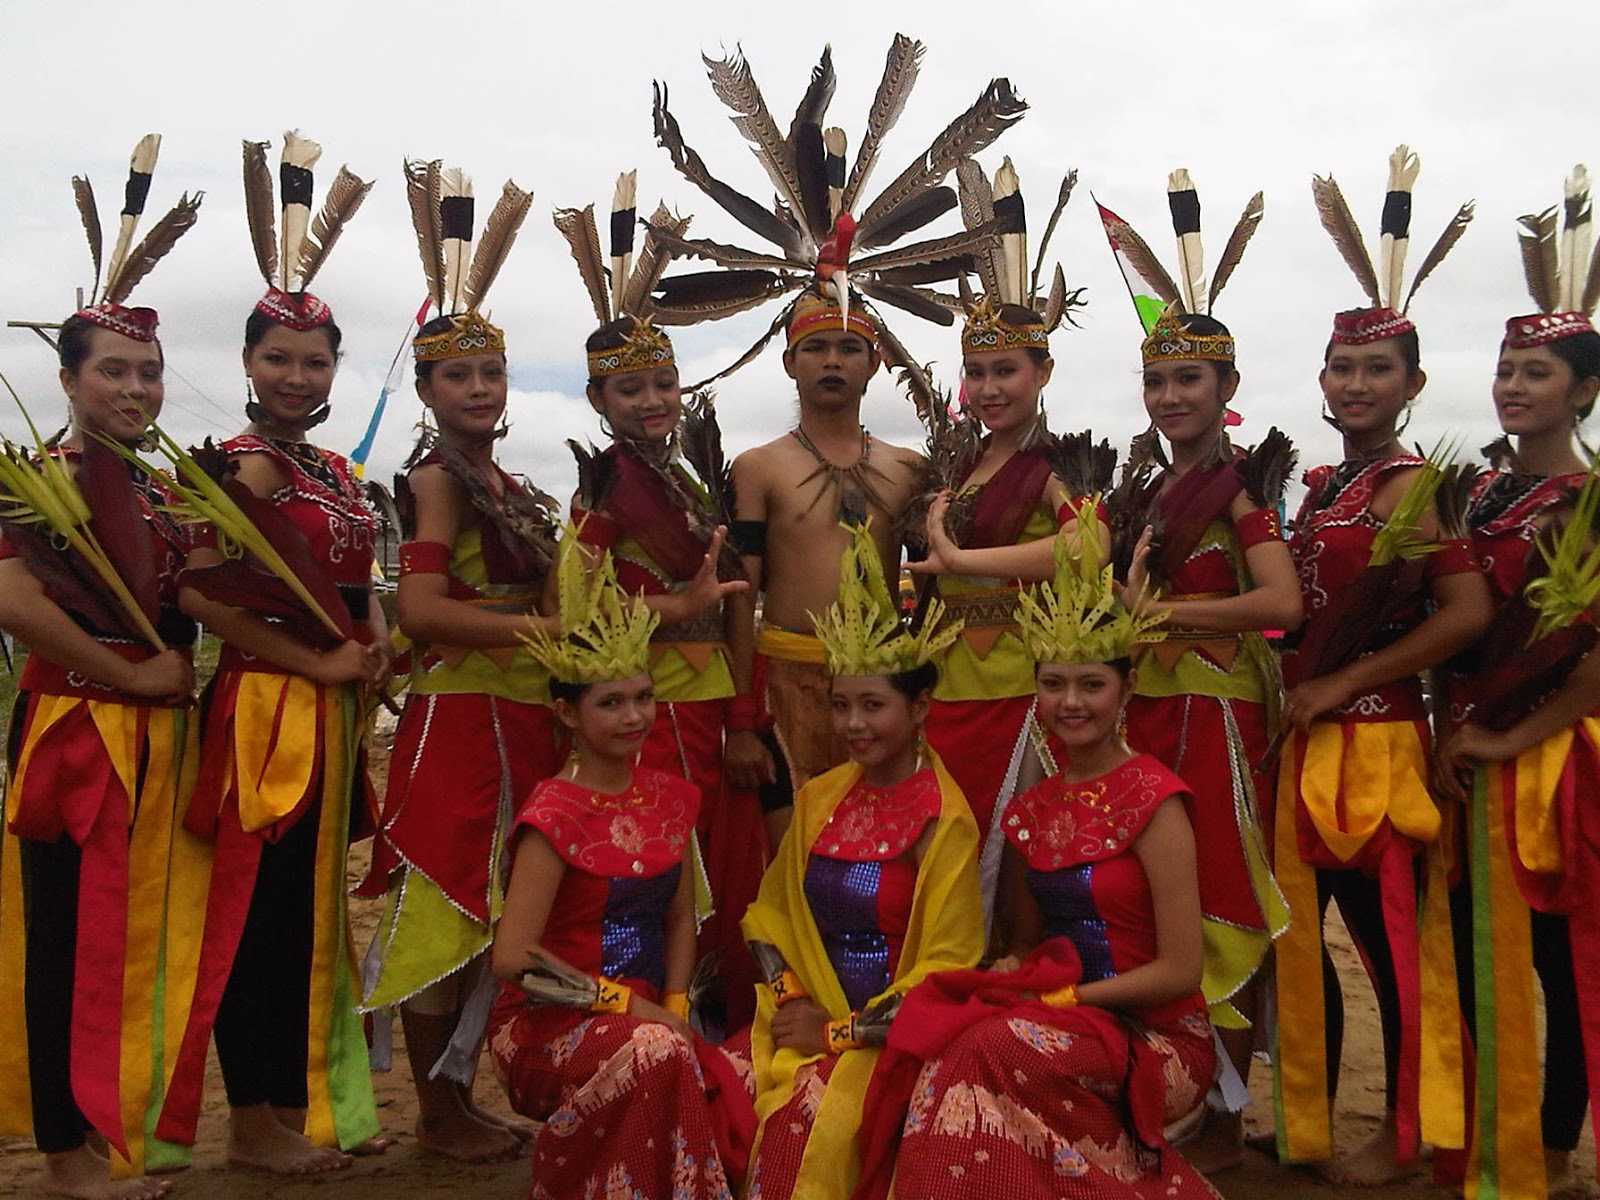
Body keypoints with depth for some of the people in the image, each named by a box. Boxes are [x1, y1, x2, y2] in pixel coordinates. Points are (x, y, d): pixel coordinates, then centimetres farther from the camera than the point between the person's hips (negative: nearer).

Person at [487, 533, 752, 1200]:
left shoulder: (668, 798, 5)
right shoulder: (555, 814, -14)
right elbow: (513, 957, -19)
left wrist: (673, 1006, -2)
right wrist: (624, 1002, -16)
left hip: (645, 1016, 5)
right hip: (548, 1023, -5)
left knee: (737, 1090, -19)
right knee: (651, 1054, -34)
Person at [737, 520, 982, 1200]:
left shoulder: (942, 820, -10)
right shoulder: (819, 799, 8)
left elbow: (944, 976, -11)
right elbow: (771, 917, 13)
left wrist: (840, 1031, -11)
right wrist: (790, 999, -4)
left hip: (892, 1037, -5)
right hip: (809, 1022, 5)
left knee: (810, 1119, -31)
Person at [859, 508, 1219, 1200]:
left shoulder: (1153, 798, -11)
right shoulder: (1033, 806, 9)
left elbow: (1181, 969, -13)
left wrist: (1057, 997, -13)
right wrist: (1006, 977, -6)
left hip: (1153, 1037, -5)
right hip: (1066, 1019, 5)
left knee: (991, 1050, -32)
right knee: (931, 1041, -26)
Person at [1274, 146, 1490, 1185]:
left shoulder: (1409, 485, -10)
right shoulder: (1322, 486, 12)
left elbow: (1470, 612, -20)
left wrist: (1343, 682, -16)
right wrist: (1292, 684, 3)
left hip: (1374, 736, -7)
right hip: (1307, 735, 8)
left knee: (1390, 930, 5)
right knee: (1302, 928, 14)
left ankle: (1402, 1137, 22)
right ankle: (1307, 1120, 30)